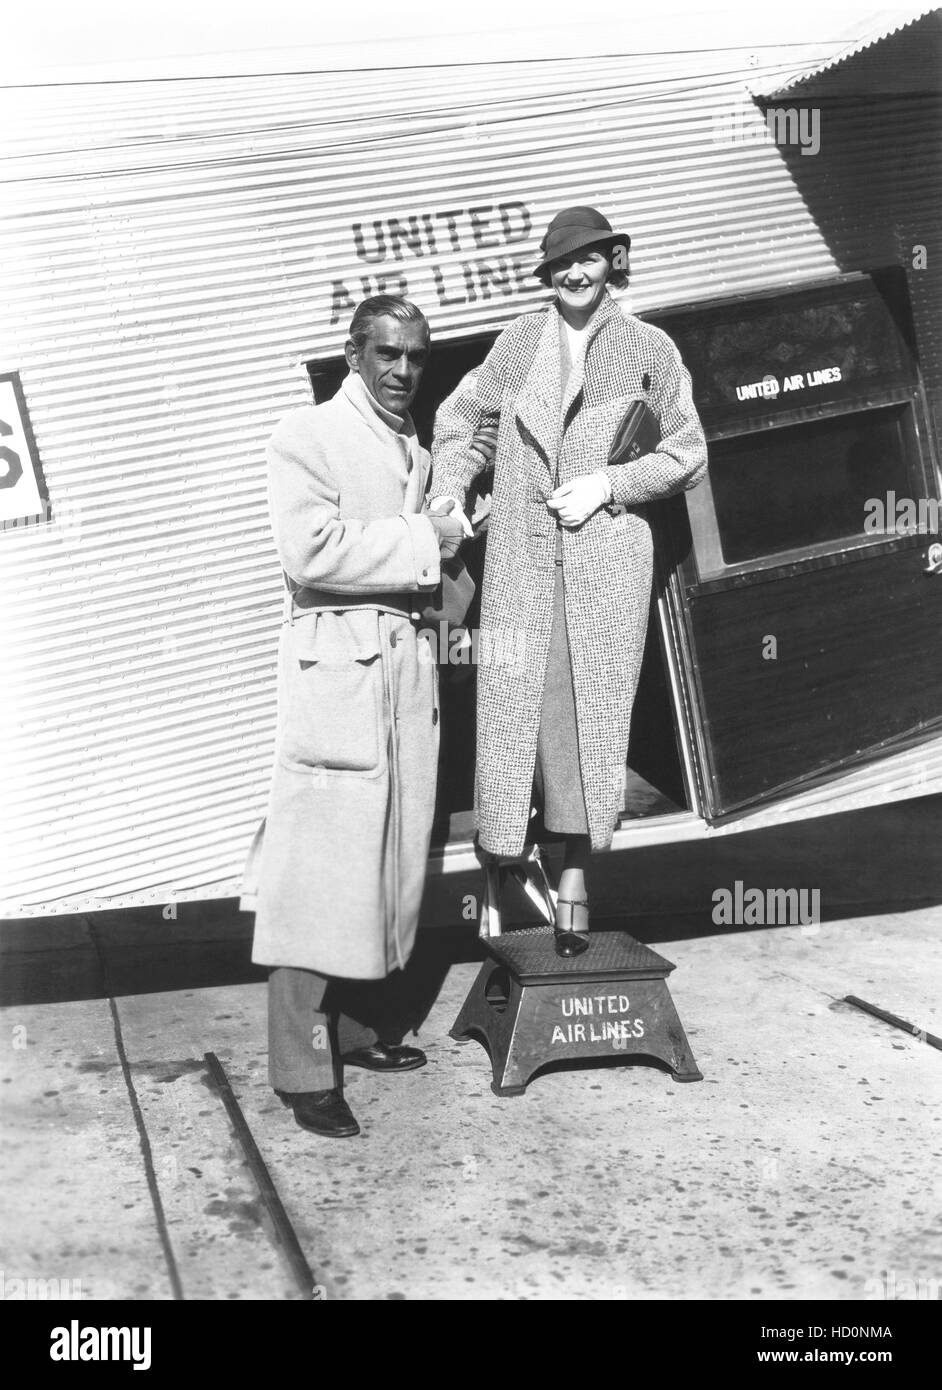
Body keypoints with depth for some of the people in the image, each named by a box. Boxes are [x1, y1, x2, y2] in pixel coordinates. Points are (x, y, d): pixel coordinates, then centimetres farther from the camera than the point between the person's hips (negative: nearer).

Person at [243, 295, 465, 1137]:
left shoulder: (418, 454, 20)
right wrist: (422, 545, -9)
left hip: (410, 660, 7)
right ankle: (304, 1069, -1)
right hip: (336, 662, -7)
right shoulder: (308, 436, -1)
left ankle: (363, 1027, 24)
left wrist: (451, 536, 6)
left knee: (395, 859, 10)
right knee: (321, 868, -7)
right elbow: (312, 552, -15)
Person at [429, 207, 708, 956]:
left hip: (606, 559, -1)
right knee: (510, 706, -2)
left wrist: (608, 483, -4)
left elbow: (687, 454, 8)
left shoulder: (648, 348, 7)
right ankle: (503, 865, 10)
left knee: (593, 711, -4)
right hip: (520, 557, 2)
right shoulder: (519, 341, 11)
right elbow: (463, 419, 22)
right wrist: (447, 491, 6)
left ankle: (574, 880, 5)